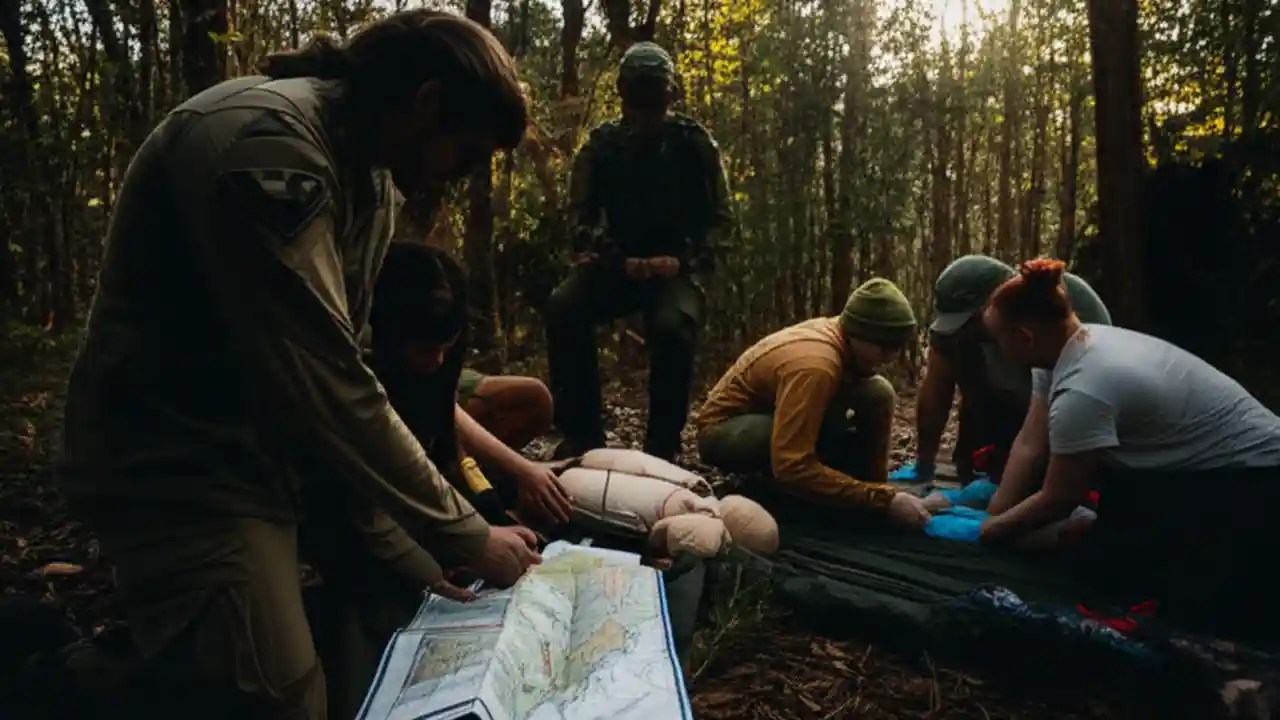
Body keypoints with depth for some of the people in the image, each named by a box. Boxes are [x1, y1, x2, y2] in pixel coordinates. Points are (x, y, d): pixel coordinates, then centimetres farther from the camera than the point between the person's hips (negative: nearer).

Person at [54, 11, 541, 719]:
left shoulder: (373, 172, 7)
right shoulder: (267, 144, -24)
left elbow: (342, 362, 4)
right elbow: (324, 388, -28)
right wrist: (465, 535, -19)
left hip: (273, 451, 9)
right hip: (179, 470, -9)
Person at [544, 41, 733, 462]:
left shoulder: (695, 143, 3)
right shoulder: (601, 144, 5)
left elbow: (718, 217, 4)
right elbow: (582, 216, 3)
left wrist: (684, 260, -14)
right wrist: (619, 260, -15)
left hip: (676, 266, -1)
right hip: (618, 263, 2)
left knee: (673, 326, -34)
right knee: (564, 309, -28)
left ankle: (662, 447, -15)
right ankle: (582, 434, -14)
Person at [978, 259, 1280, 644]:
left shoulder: (1083, 390, -30)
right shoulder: (1080, 343, -3)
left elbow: (1057, 500, -17)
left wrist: (987, 530, -4)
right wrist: (993, 514, 3)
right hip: (1213, 465, 9)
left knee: (1106, 557, -11)